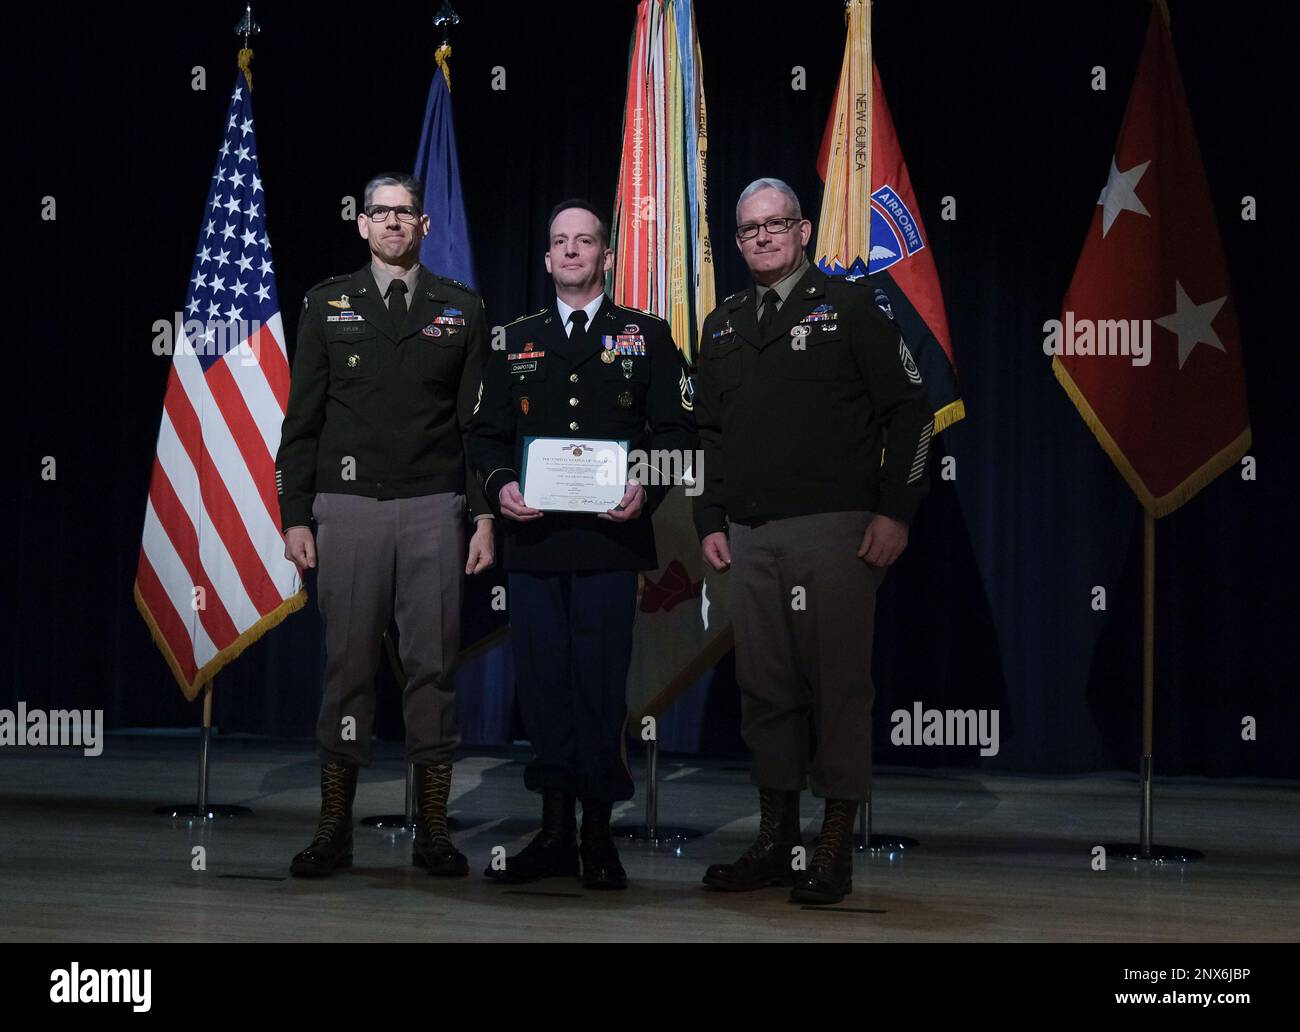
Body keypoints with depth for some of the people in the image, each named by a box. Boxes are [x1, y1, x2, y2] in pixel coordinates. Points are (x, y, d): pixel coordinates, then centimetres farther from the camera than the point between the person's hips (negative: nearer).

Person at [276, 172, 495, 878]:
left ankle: (433, 831, 8)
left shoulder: (461, 310, 10)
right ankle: (333, 831, 7)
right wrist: (294, 515, 1)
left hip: (434, 508, 0)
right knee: (347, 664, 1)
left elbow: (480, 422, 8)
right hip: (349, 504, 0)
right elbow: (302, 419, 8)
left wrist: (485, 515, 1)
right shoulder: (328, 305, 10)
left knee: (432, 665, 1)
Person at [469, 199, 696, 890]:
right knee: (542, 681, 4)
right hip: (532, 539, 3)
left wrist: (645, 488, -13)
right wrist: (500, 485, -5)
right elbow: (485, 434, 15)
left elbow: (676, 430, 4)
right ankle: (554, 834, 12)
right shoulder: (516, 342, 16)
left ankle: (598, 837, 7)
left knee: (601, 683, -2)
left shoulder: (647, 336, 9)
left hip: (610, 540, -3)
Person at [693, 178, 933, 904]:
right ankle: (776, 840, 16)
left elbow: (910, 410, -1)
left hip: (835, 528, -5)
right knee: (765, 687, 7)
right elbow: (711, 432, 22)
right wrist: (711, 520, 12)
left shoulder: (850, 307, 2)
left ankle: (837, 848, 2)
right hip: (749, 536, 5)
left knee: (839, 683, -4)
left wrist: (896, 511, -8)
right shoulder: (724, 327, 18)